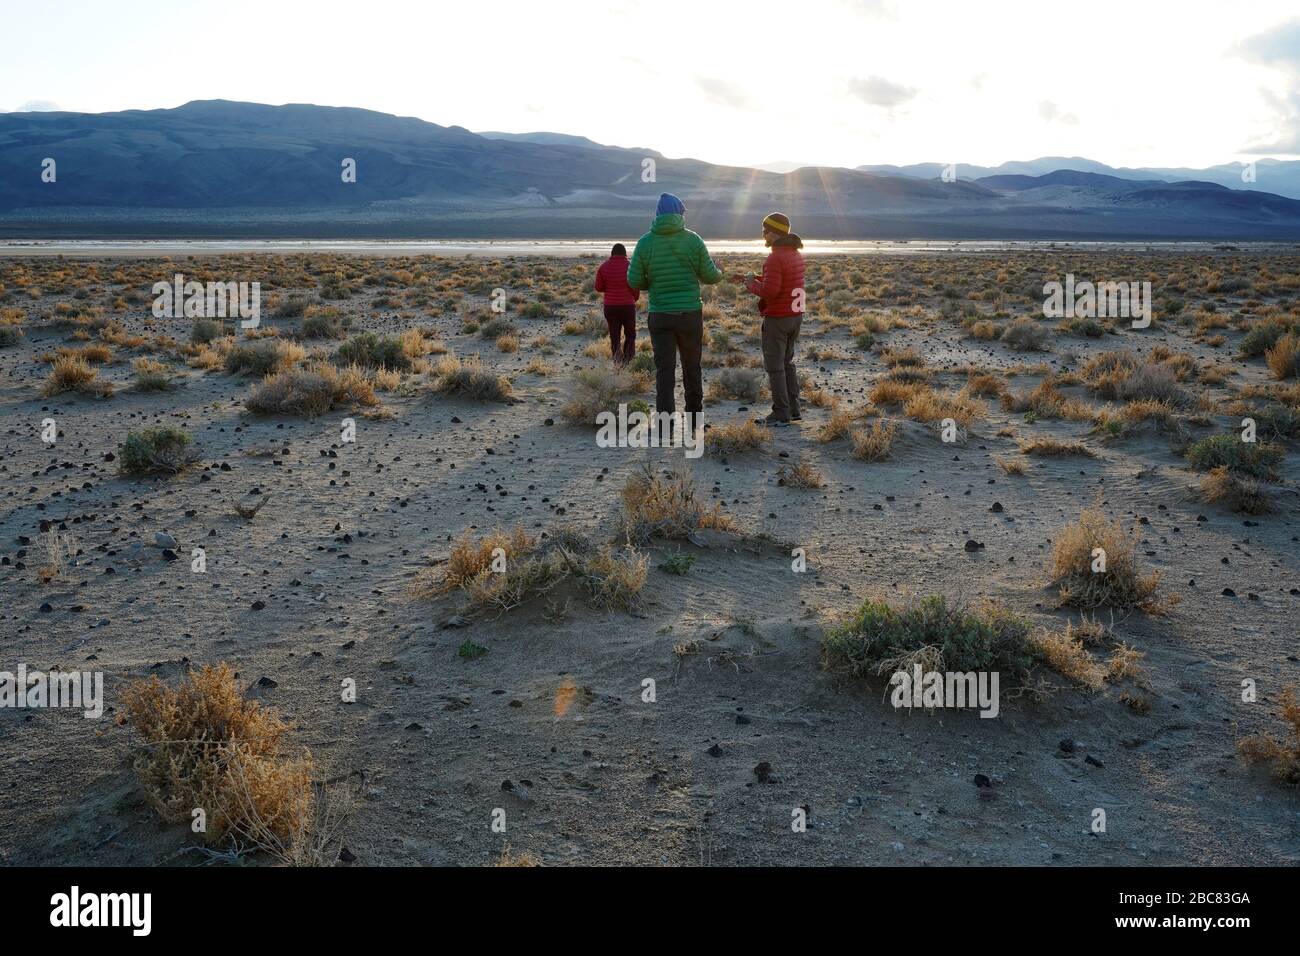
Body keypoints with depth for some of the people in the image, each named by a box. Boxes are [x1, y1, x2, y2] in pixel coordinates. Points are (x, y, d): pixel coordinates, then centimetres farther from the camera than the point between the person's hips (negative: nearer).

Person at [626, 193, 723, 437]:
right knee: (692, 369, 15)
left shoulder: (645, 242, -3)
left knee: (664, 372, 1)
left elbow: (634, 281, -2)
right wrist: (719, 273, 24)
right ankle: (694, 422, 26)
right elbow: (710, 276, 0)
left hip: (660, 316, 0)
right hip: (690, 313, 0)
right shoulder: (692, 239, -4)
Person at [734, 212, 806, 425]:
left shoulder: (775, 258, -20)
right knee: (787, 363, 18)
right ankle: (793, 410, 19)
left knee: (774, 366, 0)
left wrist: (751, 284, -7)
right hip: (795, 316, 9)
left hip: (776, 319, -9)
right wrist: (753, 279, 15)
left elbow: (769, 291, -26)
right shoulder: (796, 254, 10)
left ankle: (781, 414, 3)